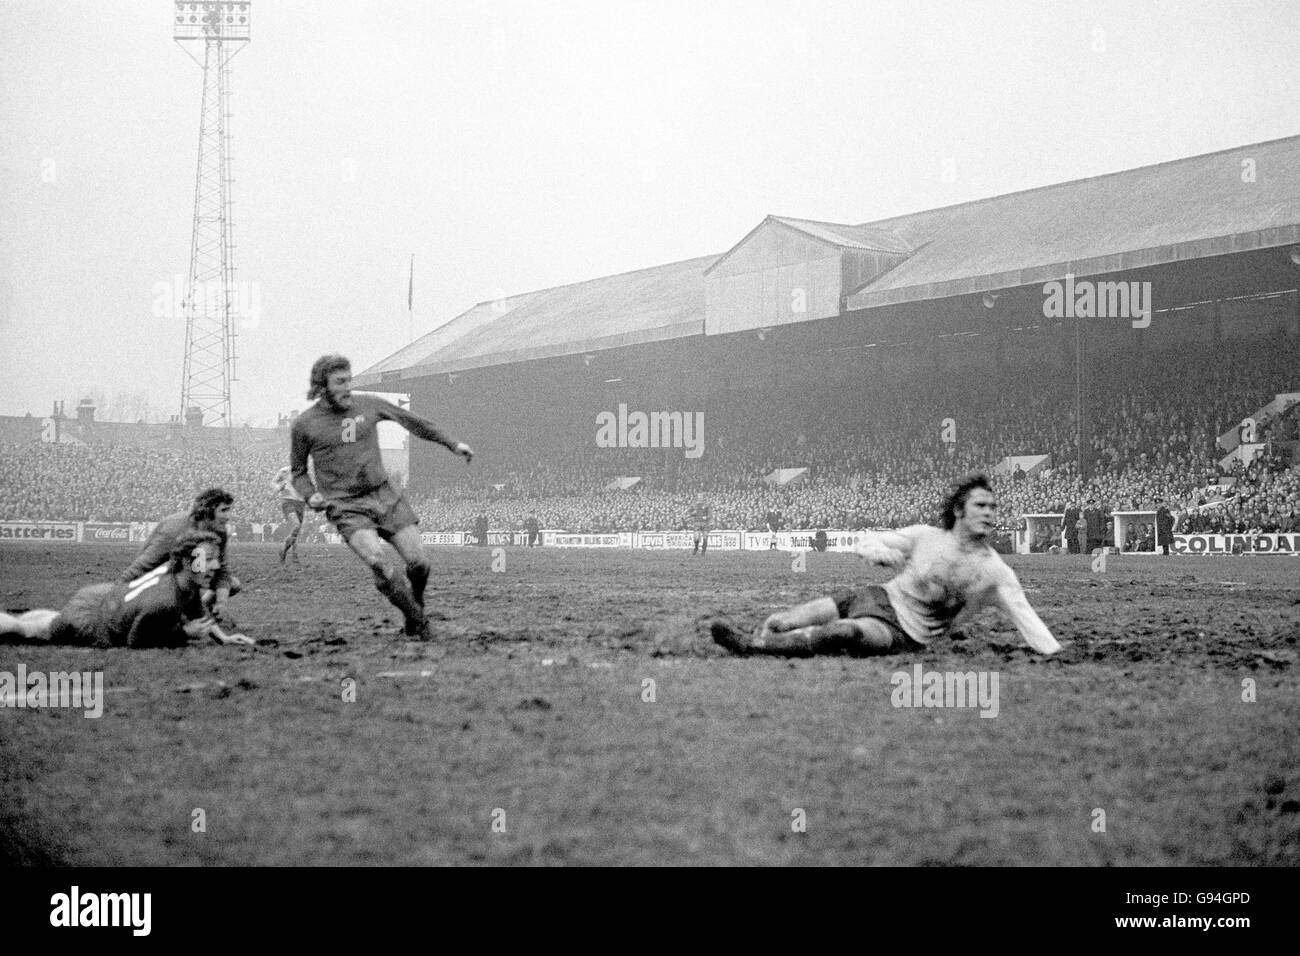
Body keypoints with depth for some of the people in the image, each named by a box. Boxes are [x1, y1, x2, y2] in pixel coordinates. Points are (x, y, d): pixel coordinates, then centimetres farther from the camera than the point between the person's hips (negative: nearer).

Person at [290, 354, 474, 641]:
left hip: (385, 495, 4)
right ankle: (419, 623, -11)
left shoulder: (367, 405, 4)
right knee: (378, 562, -26)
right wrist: (311, 496, -9)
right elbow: (298, 472, 12)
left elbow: (411, 421, 17)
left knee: (418, 562, -6)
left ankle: (414, 611, 25)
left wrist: (452, 444, 18)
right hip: (346, 507, -3)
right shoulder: (303, 425, -1)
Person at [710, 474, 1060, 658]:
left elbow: (1025, 616, -10)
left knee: (845, 632, -36)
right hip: (876, 596, 4)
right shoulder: (925, 536, 1)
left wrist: (1057, 655, -23)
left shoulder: (995, 572, -5)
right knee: (778, 623, -14)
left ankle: (751, 646, -36)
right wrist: (896, 558, -12)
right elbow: (864, 543, 8)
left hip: (901, 634, -4)